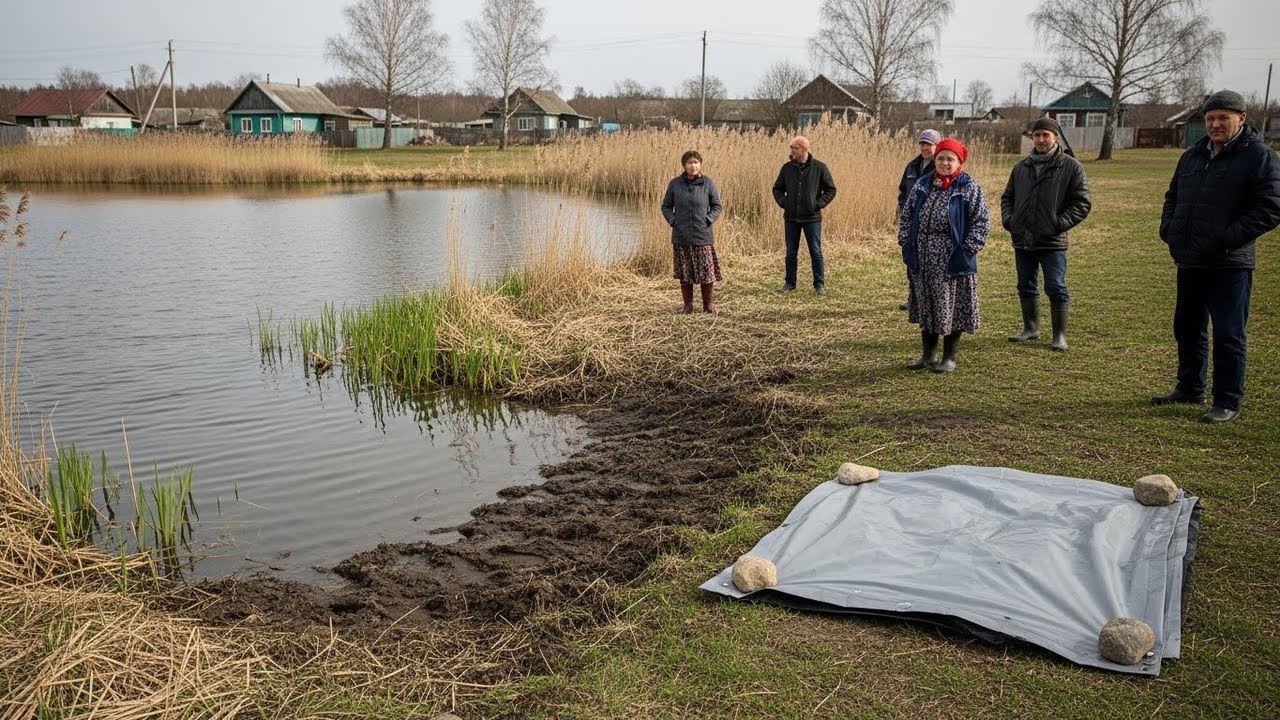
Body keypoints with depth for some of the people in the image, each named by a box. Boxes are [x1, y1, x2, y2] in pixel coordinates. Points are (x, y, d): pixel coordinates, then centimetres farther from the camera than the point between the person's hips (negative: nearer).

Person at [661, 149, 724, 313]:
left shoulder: (707, 183, 0)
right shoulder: (675, 183, 1)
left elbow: (717, 206, 8)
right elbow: (666, 206, 10)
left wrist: (708, 220, -6)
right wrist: (673, 220, -4)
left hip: (703, 236, -1)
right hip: (681, 237, 1)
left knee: (706, 271, 0)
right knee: (684, 273, 6)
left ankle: (708, 304, 16)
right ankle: (688, 305, 18)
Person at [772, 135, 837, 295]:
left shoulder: (819, 167, -5)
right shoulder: (787, 168, 3)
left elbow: (831, 189, 1)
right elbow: (777, 188, 15)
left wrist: (818, 204, -8)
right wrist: (783, 202, 0)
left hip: (812, 218, -3)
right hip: (791, 218, 3)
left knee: (816, 252, 3)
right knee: (791, 252, 9)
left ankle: (819, 284, 11)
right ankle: (790, 283, 19)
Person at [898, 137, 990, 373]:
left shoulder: (969, 188, -5)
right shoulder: (922, 185, 8)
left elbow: (981, 221, -7)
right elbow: (906, 215, 14)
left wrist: (967, 249, -13)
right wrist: (906, 243, 5)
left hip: (952, 260, -4)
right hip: (923, 260, 5)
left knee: (951, 307, 2)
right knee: (925, 306, 12)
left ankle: (949, 357, 15)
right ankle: (928, 354, 26)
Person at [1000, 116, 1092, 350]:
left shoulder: (1071, 167, -4)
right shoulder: (1021, 167, 11)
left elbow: (1082, 203, -5)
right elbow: (1007, 197, 21)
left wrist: (1059, 224, -15)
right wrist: (1008, 219, 3)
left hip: (1052, 242, -5)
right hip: (1022, 241, 5)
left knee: (1056, 289, -1)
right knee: (1026, 287, 14)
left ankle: (1060, 335, 9)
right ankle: (1031, 328, 28)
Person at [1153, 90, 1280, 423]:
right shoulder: (1192, 156, 13)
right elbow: (1173, 197, 24)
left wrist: (1228, 238, -20)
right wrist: (1169, 230, 7)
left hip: (1230, 265, -7)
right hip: (1190, 261, 7)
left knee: (1228, 335, -2)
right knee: (1187, 327, 17)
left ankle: (1228, 402, 7)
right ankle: (1189, 388, 32)